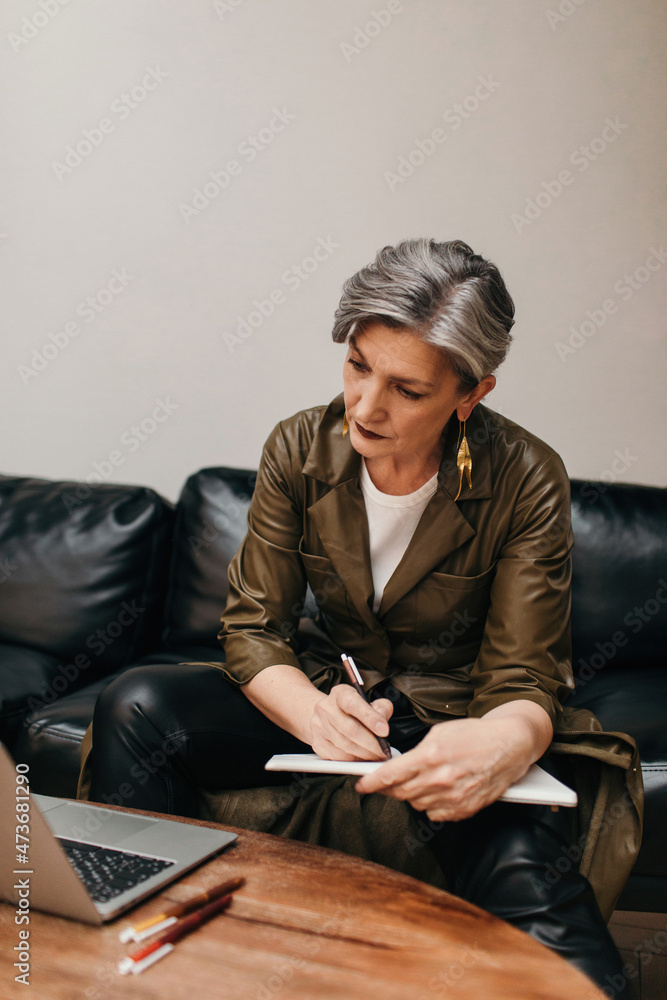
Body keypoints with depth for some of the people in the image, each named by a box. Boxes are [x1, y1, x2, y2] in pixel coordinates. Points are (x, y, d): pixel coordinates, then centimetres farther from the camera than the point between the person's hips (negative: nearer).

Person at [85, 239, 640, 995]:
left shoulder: (525, 481, -15)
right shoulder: (300, 450, -8)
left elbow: (523, 685, -15)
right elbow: (252, 628, -7)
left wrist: (500, 745, -41)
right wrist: (316, 714, -31)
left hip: (457, 722, -3)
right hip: (328, 692, 3)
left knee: (524, 876, -35)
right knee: (136, 706, -20)